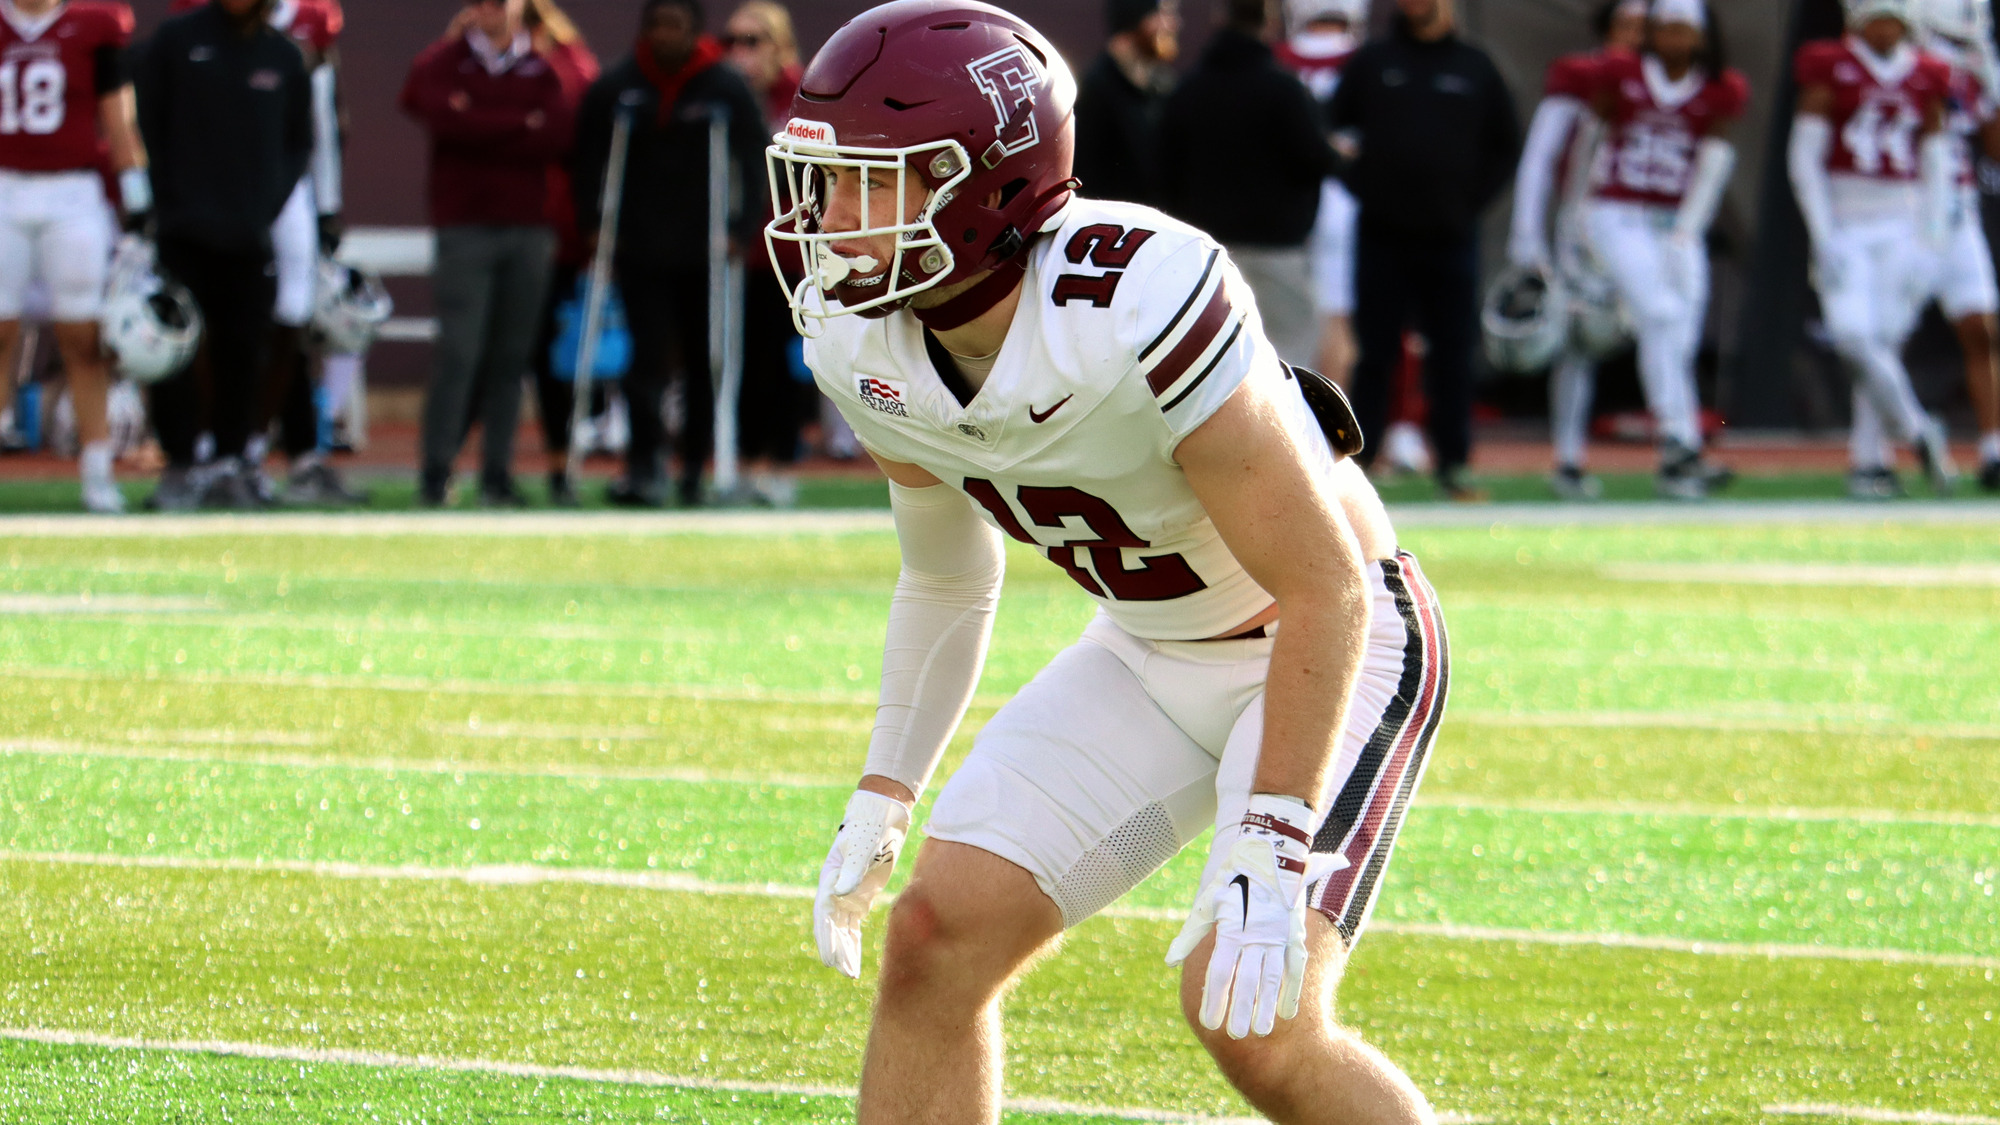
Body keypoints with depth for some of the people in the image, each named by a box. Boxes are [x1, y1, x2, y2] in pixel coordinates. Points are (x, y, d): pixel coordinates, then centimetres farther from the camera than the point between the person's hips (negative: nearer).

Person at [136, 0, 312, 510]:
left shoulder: (284, 57, 9)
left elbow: (299, 143, 17)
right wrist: (155, 201, -6)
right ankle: (179, 466, 1)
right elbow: (144, 126, 2)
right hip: (183, 232, -2)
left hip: (249, 237, 2)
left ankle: (229, 463, 13)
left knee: (243, 351, 4)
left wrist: (271, 204, 3)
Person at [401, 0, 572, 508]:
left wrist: (481, 129, -8)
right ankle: (436, 472, -8)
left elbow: (559, 136, -3)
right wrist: (521, 127, -6)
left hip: (528, 229, 3)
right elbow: (445, 121, -13)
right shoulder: (440, 63, 6)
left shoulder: (540, 70, 13)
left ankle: (498, 474, 7)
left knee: (512, 357, 2)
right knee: (459, 351, -11)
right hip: (465, 230, -3)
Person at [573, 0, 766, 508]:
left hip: (706, 251, 1)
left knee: (704, 360, 6)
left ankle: (695, 467, 16)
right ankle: (643, 469, -14)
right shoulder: (615, 89, 2)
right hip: (640, 251, 0)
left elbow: (755, 160, 2)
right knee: (649, 354, -11)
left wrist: (741, 228, -7)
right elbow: (589, 160, 8)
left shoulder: (727, 90, 0)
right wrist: (593, 226, -1)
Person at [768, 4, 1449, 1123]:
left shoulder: (1137, 307, -34)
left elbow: (1324, 590, -27)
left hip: (1330, 648, -7)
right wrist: (882, 802, 8)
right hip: (1150, 655, 7)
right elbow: (947, 581, 10)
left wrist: (1269, 844, -31)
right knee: (936, 941, -6)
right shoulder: (866, 340, -10)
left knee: (1255, 1018, -20)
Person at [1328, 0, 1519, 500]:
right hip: (1382, 234, -1)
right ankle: (1356, 459, 6)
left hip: (1451, 235, 1)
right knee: (1374, 354, 0)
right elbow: (1332, 130, 11)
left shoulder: (1476, 68, 8)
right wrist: (1360, 185, 0)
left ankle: (1453, 463, 8)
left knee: (1453, 355, 2)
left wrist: (1473, 197, 4)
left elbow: (1505, 145, 15)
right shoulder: (1371, 61, 6)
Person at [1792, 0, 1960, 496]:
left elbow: (1936, 168, 11)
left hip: (1902, 227, 2)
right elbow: (1804, 157, -2)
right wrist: (1823, 238, -9)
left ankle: (1869, 458, 4)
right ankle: (1915, 431, -4)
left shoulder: (1927, 78, 7)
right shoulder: (1830, 69, 0)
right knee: (1852, 334, -17)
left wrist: (1929, 245, 3)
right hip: (1842, 225, -2)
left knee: (1884, 339, -3)